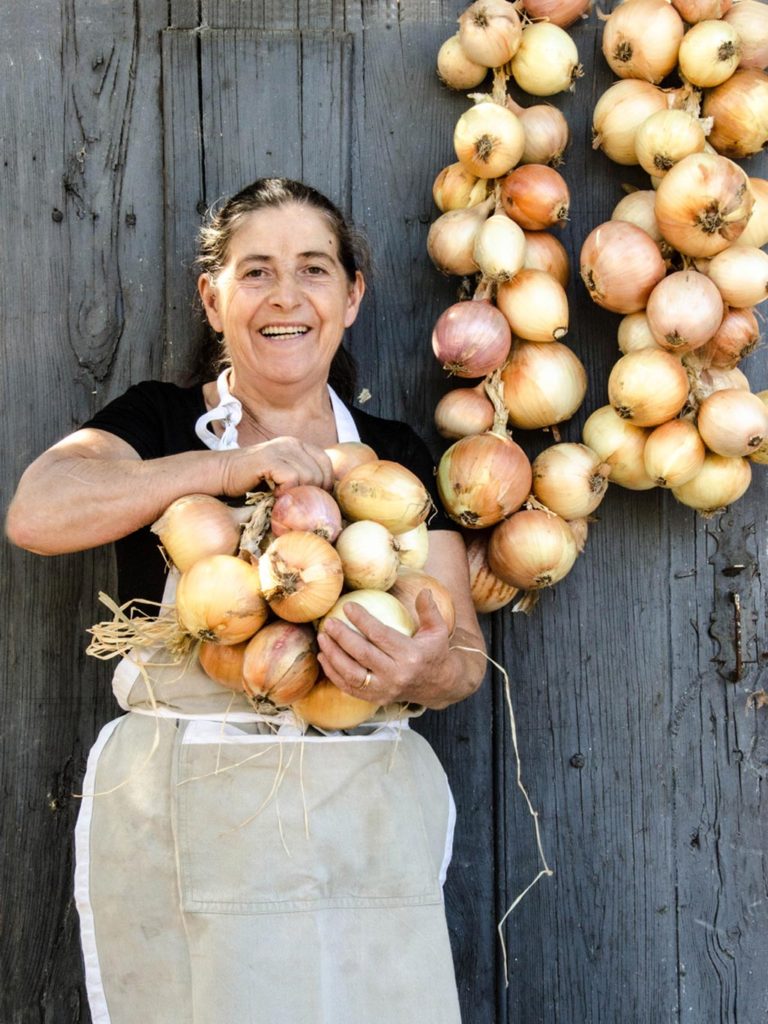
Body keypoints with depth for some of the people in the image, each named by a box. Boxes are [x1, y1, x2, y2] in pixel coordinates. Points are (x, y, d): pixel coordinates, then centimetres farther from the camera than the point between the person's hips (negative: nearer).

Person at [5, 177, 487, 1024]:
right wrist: (226, 468, -18)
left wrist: (429, 673, -17)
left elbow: (465, 648, 6)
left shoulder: (393, 455, 12)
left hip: (369, 821, 3)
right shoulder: (160, 421, 5)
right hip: (180, 823, -2)